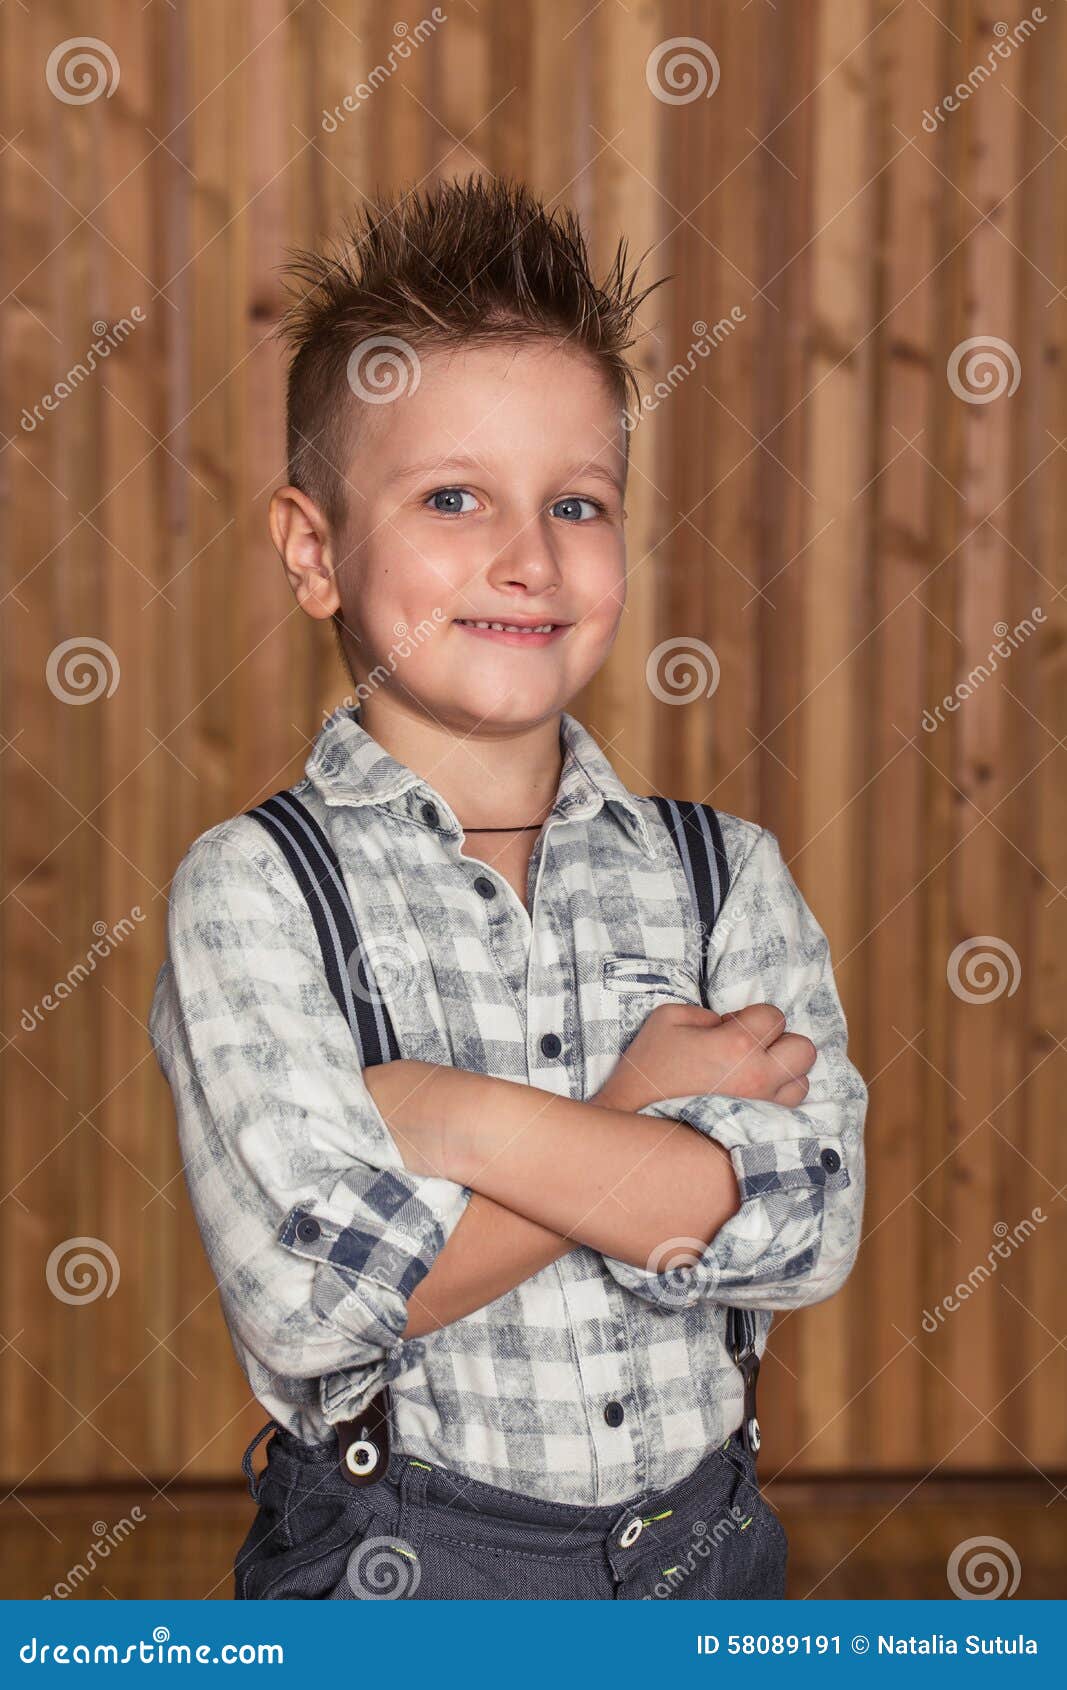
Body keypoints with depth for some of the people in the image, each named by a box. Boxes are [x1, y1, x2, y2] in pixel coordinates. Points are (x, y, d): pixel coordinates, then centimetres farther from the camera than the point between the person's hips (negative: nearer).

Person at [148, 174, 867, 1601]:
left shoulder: (729, 876, -1)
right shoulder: (250, 891, -11)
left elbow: (812, 1225, -14)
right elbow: (310, 1307, -21)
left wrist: (457, 1114, -21)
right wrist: (644, 1123, -15)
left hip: (705, 1547, 3)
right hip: (394, 1565, -3)